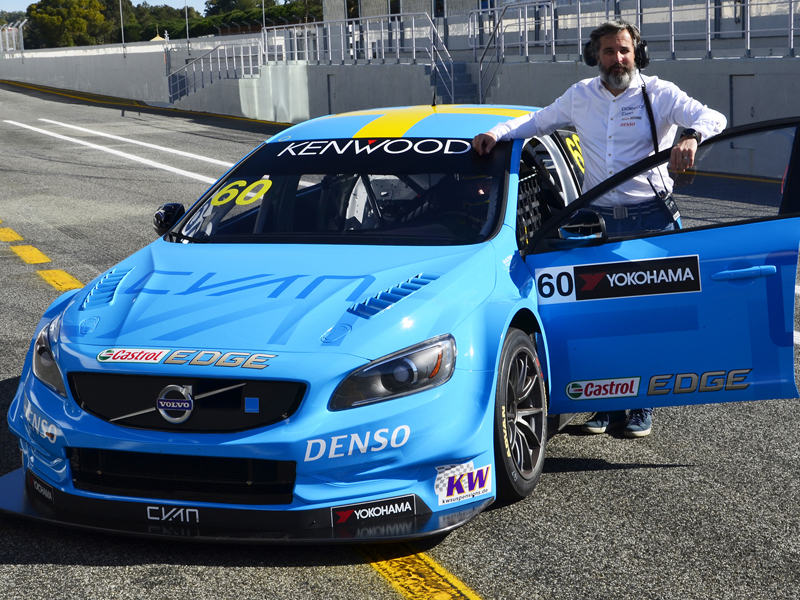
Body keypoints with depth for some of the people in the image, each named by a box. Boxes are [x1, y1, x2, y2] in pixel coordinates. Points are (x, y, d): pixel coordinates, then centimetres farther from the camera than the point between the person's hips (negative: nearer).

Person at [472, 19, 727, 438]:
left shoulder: (658, 93, -3)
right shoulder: (581, 96, 9)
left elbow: (713, 118, -12)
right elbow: (538, 122, 23)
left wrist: (690, 136, -34)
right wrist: (497, 133, 7)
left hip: (650, 219, -3)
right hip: (599, 221, 3)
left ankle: (642, 406, 12)